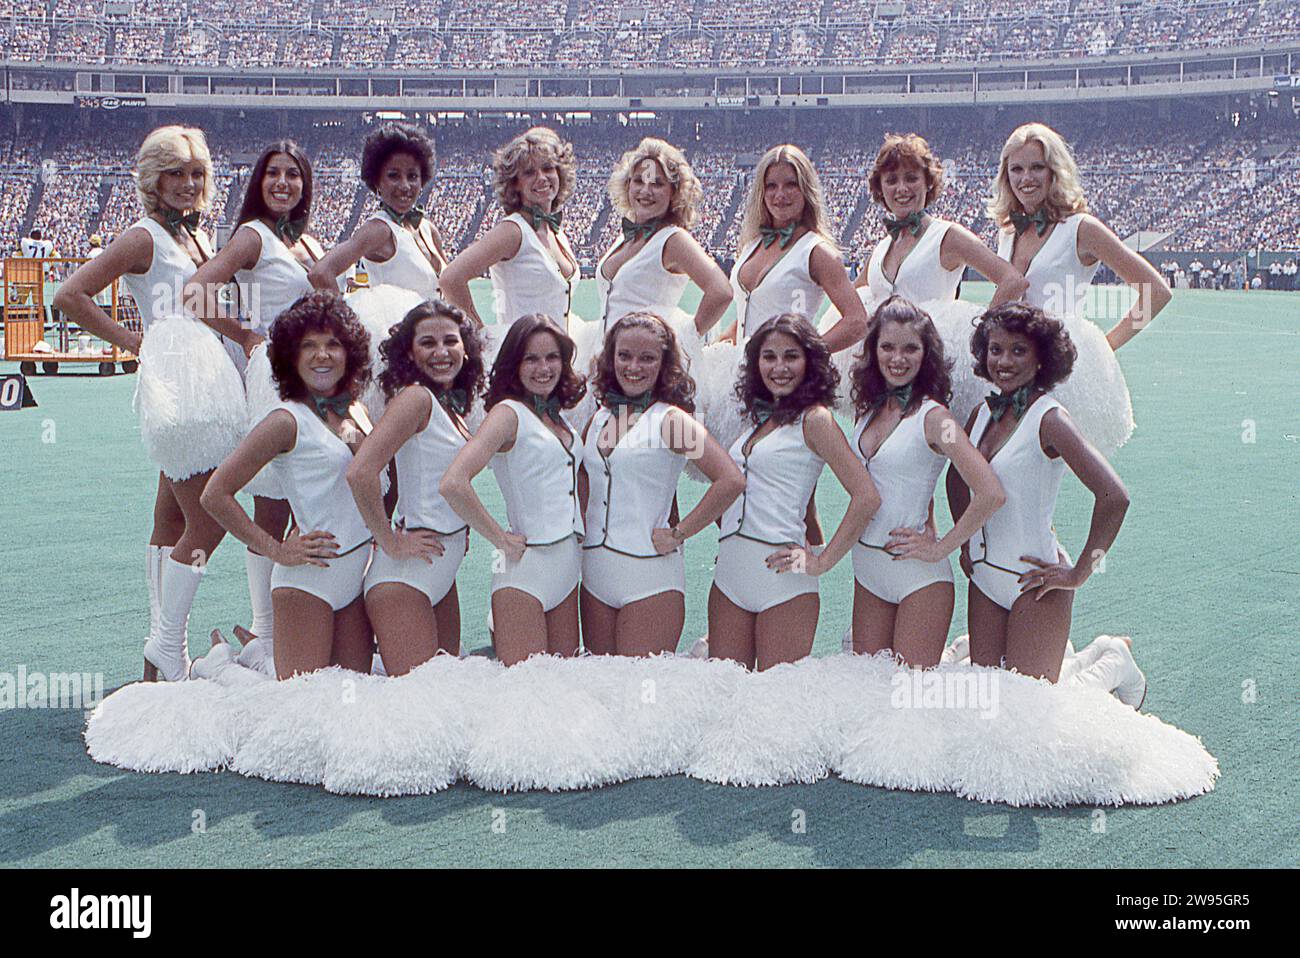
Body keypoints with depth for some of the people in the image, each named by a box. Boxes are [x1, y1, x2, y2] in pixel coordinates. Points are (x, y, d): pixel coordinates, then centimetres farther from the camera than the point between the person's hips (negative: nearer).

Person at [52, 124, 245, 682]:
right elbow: (70, 296, -11)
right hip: (176, 387, -8)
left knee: (173, 522, 10)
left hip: (208, 381, 8)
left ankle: (162, 654, 14)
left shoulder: (194, 235, 19)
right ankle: (167, 653, 1)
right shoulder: (145, 237, -6)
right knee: (208, 523, -9)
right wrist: (129, 340, -7)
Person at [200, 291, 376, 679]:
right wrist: (277, 550, -11)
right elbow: (216, 495, -12)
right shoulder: (288, 421, -10)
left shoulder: (358, 411, 9)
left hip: (356, 578, 7)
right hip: (308, 579, -7)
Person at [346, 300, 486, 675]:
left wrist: (460, 531, 11)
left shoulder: (453, 405, 12)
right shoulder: (415, 397, -14)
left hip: (442, 570, 9)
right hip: (406, 574, -9)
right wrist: (391, 544, -18)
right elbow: (360, 472, -27)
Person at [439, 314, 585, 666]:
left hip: (568, 566, 8)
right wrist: (501, 540, -14)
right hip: (525, 568, -8)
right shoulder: (509, 413, -9)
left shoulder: (557, 416, 13)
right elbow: (452, 483, -23)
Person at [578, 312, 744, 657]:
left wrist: (679, 534, -13)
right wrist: (583, 526, 11)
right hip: (595, 573, 6)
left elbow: (731, 480, -19)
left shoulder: (670, 420, -8)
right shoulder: (600, 419, 11)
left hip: (650, 579, -6)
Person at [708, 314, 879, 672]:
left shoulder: (814, 419, -5)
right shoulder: (761, 417, 17)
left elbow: (866, 496, -13)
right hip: (729, 573, 7)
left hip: (781, 576, -7)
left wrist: (822, 561, -11)